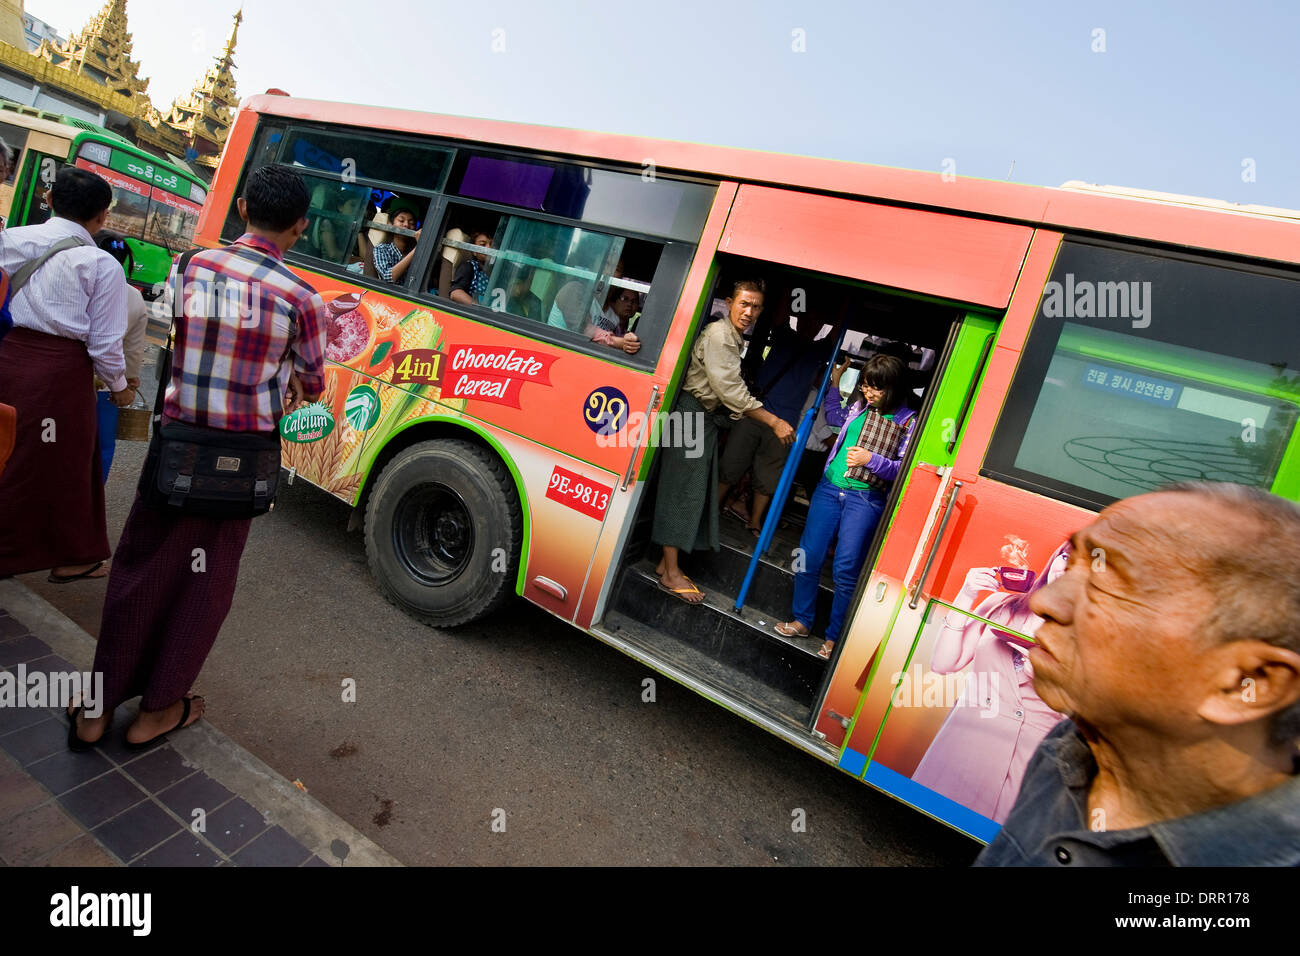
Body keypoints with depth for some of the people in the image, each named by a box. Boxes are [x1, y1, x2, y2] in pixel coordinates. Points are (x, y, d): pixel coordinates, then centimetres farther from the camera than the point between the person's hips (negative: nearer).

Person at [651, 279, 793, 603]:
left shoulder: (737, 338, 15)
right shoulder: (718, 334, -17)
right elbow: (731, 391, -22)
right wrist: (774, 422, -21)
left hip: (709, 418, 10)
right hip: (693, 415, -10)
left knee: (698, 491, 10)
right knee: (682, 491, -6)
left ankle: (667, 562, 19)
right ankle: (671, 573, 1)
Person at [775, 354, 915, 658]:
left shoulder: (908, 421, -5)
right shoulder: (859, 407, 10)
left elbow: (905, 469, -8)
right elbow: (834, 416, 32)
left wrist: (871, 460, -19)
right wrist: (834, 384, 25)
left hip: (866, 499, -5)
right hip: (829, 487, 5)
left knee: (846, 569, -4)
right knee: (809, 556, 5)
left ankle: (834, 636, 12)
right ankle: (802, 621, 22)